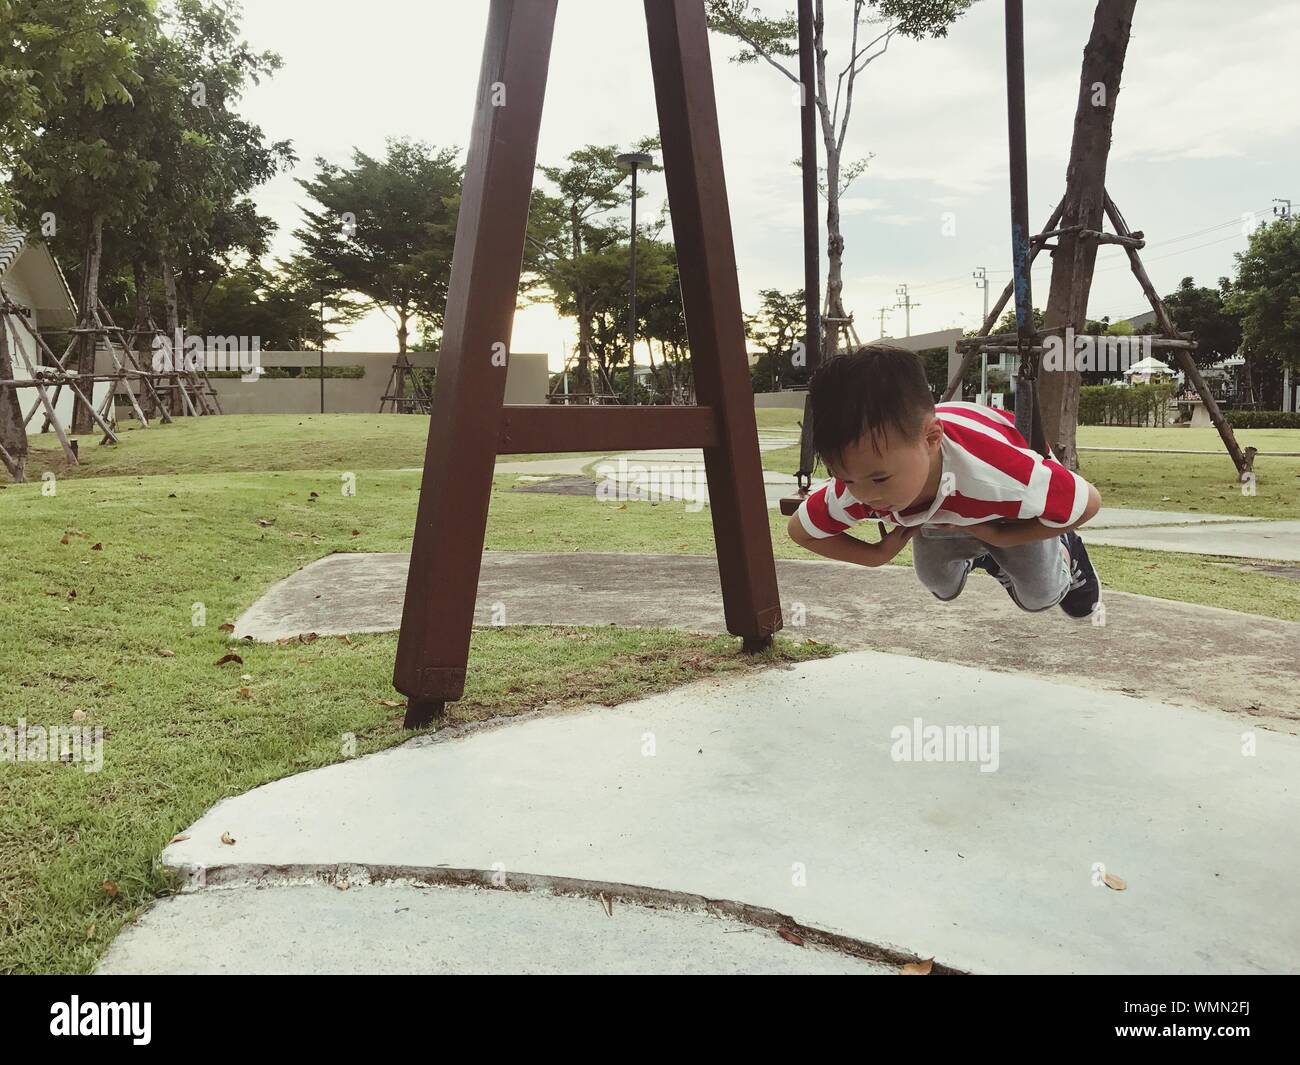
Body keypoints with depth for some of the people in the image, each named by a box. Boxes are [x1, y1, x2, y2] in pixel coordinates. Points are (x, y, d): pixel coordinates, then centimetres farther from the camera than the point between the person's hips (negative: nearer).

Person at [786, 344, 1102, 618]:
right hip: (937, 513, 3)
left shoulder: (997, 475, -51)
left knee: (1039, 597, 4)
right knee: (941, 587, 15)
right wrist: (878, 554, -25)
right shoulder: (857, 483, -40)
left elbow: (1088, 502, -33)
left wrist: (997, 536, -28)